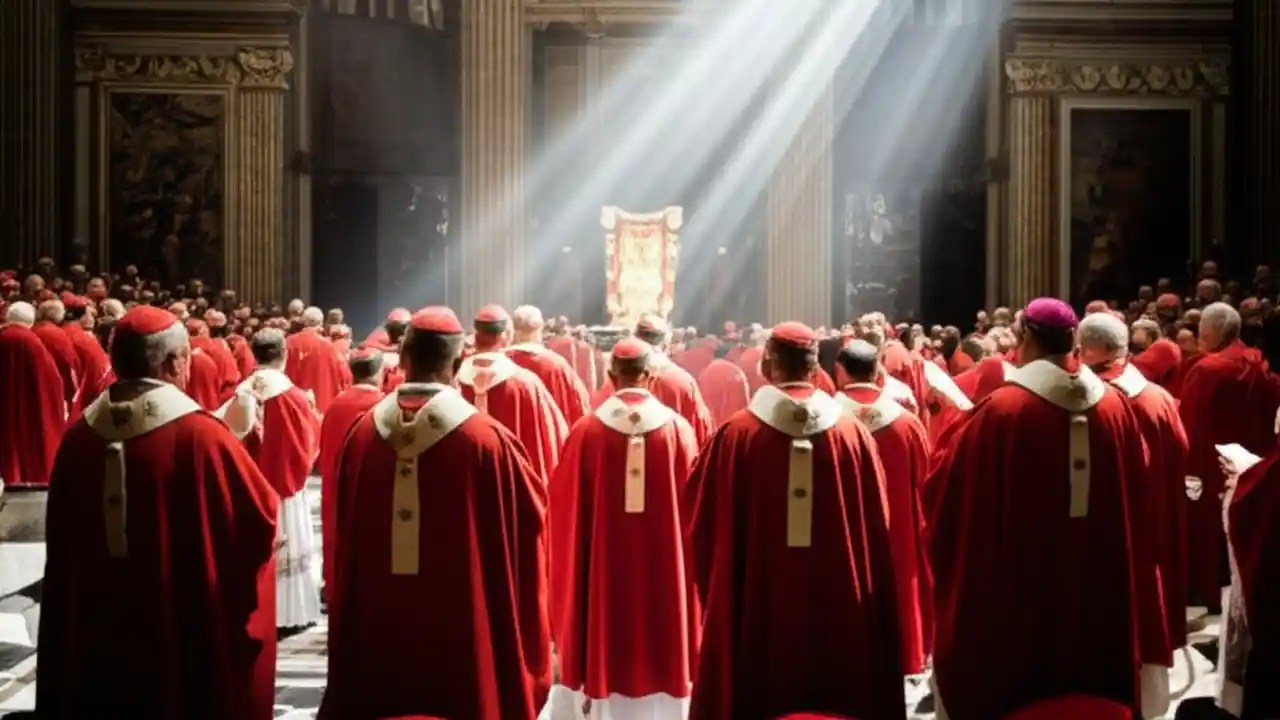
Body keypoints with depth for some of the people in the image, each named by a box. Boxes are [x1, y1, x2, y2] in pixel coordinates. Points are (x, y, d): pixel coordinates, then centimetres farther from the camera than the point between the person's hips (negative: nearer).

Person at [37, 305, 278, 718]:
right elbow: (262, 516, -8)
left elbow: (61, 555, 8)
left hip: (94, 645, 5)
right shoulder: (198, 436, -17)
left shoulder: (77, 438, -2)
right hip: (187, 645, -4)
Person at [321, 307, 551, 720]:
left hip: (377, 628, 3)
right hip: (461, 633, -3)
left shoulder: (362, 434, -4)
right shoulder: (487, 440, -15)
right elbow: (529, 523, -4)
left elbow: (343, 531, 8)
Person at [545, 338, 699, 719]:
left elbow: (566, 506, -1)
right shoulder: (678, 429, -6)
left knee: (605, 648, 12)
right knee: (662, 636, 12)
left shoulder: (587, 431, -8)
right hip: (663, 563, 0)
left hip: (603, 565, 0)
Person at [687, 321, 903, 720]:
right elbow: (876, 530, 3)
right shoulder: (854, 434, -3)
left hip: (756, 606, -2)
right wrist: (871, 602, 16)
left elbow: (705, 525, -2)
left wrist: (718, 594, 14)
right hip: (839, 605, 2)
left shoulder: (735, 434, -9)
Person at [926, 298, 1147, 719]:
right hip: (1096, 587, 5)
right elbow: (1133, 493, 10)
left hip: (1018, 589, -5)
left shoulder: (1002, 409, -19)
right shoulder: (1113, 406, -3)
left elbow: (948, 486, -10)